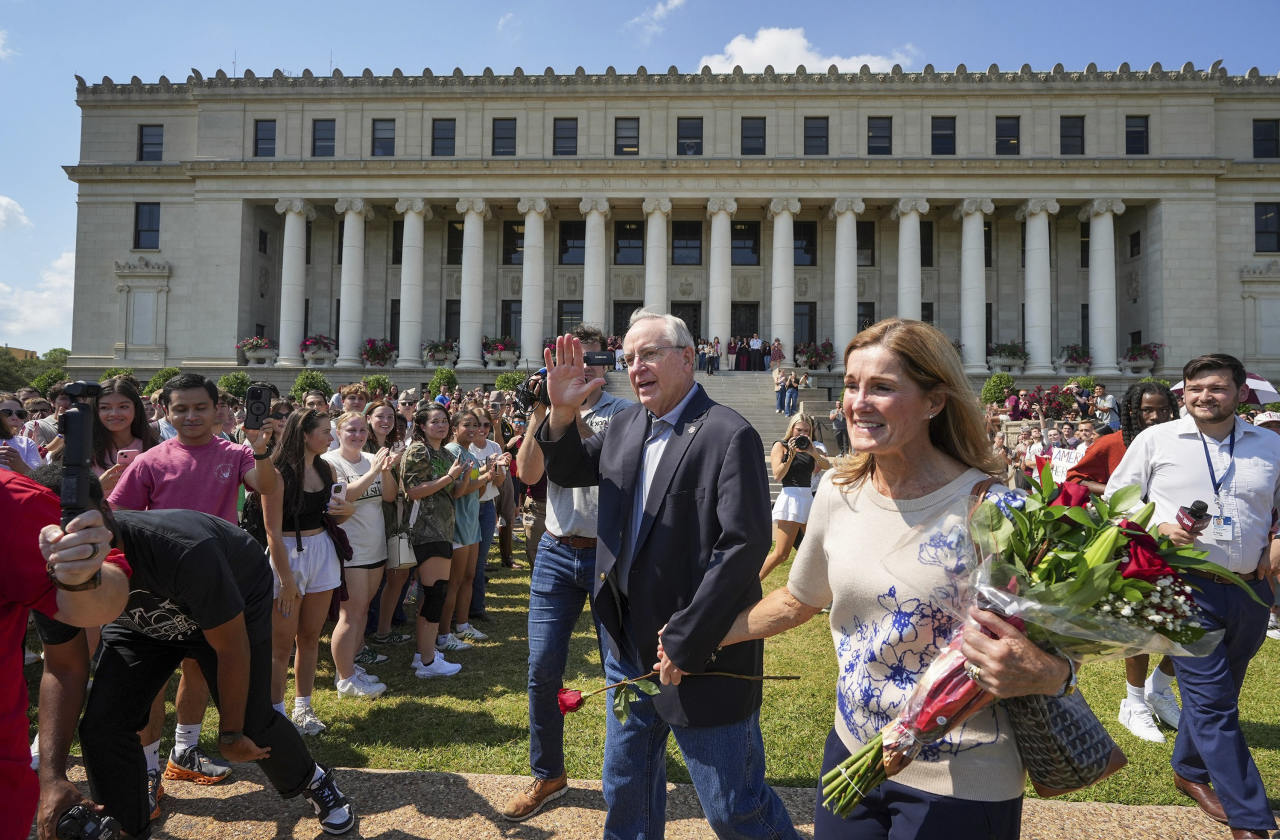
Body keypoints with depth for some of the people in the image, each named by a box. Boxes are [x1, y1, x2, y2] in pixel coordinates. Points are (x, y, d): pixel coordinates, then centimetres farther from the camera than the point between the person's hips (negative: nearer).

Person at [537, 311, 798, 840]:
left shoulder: (729, 435, -16)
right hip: (630, 650, 7)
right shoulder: (625, 425, 7)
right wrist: (562, 412, -2)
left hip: (701, 655, -7)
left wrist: (686, 641, -20)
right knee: (625, 793, 24)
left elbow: (745, 544, -21)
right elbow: (567, 471, 18)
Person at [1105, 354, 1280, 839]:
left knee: (1218, 694, 18)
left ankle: (1190, 770, 40)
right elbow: (1115, 499, 3)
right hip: (1186, 586, -4)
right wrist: (1158, 527, -13)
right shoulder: (1155, 440, -1)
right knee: (1213, 703, -3)